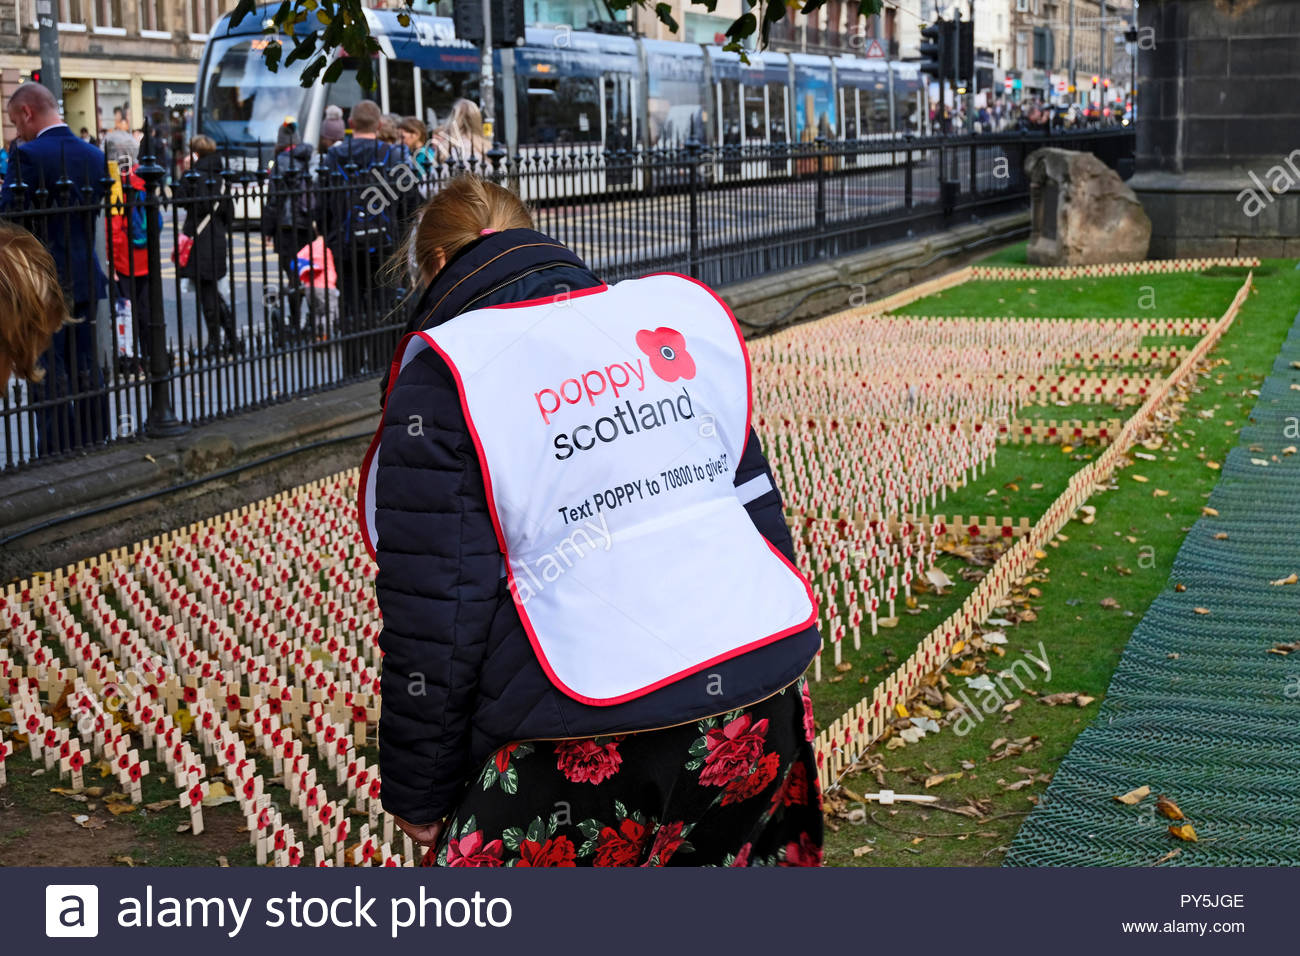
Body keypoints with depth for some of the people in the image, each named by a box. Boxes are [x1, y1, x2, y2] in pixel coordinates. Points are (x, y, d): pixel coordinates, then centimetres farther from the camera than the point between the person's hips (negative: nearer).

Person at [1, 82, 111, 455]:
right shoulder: (93, 155, 6)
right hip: (85, 279, 6)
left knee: (50, 376, 0)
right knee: (87, 368, 13)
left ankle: (57, 451, 2)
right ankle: (95, 445, 19)